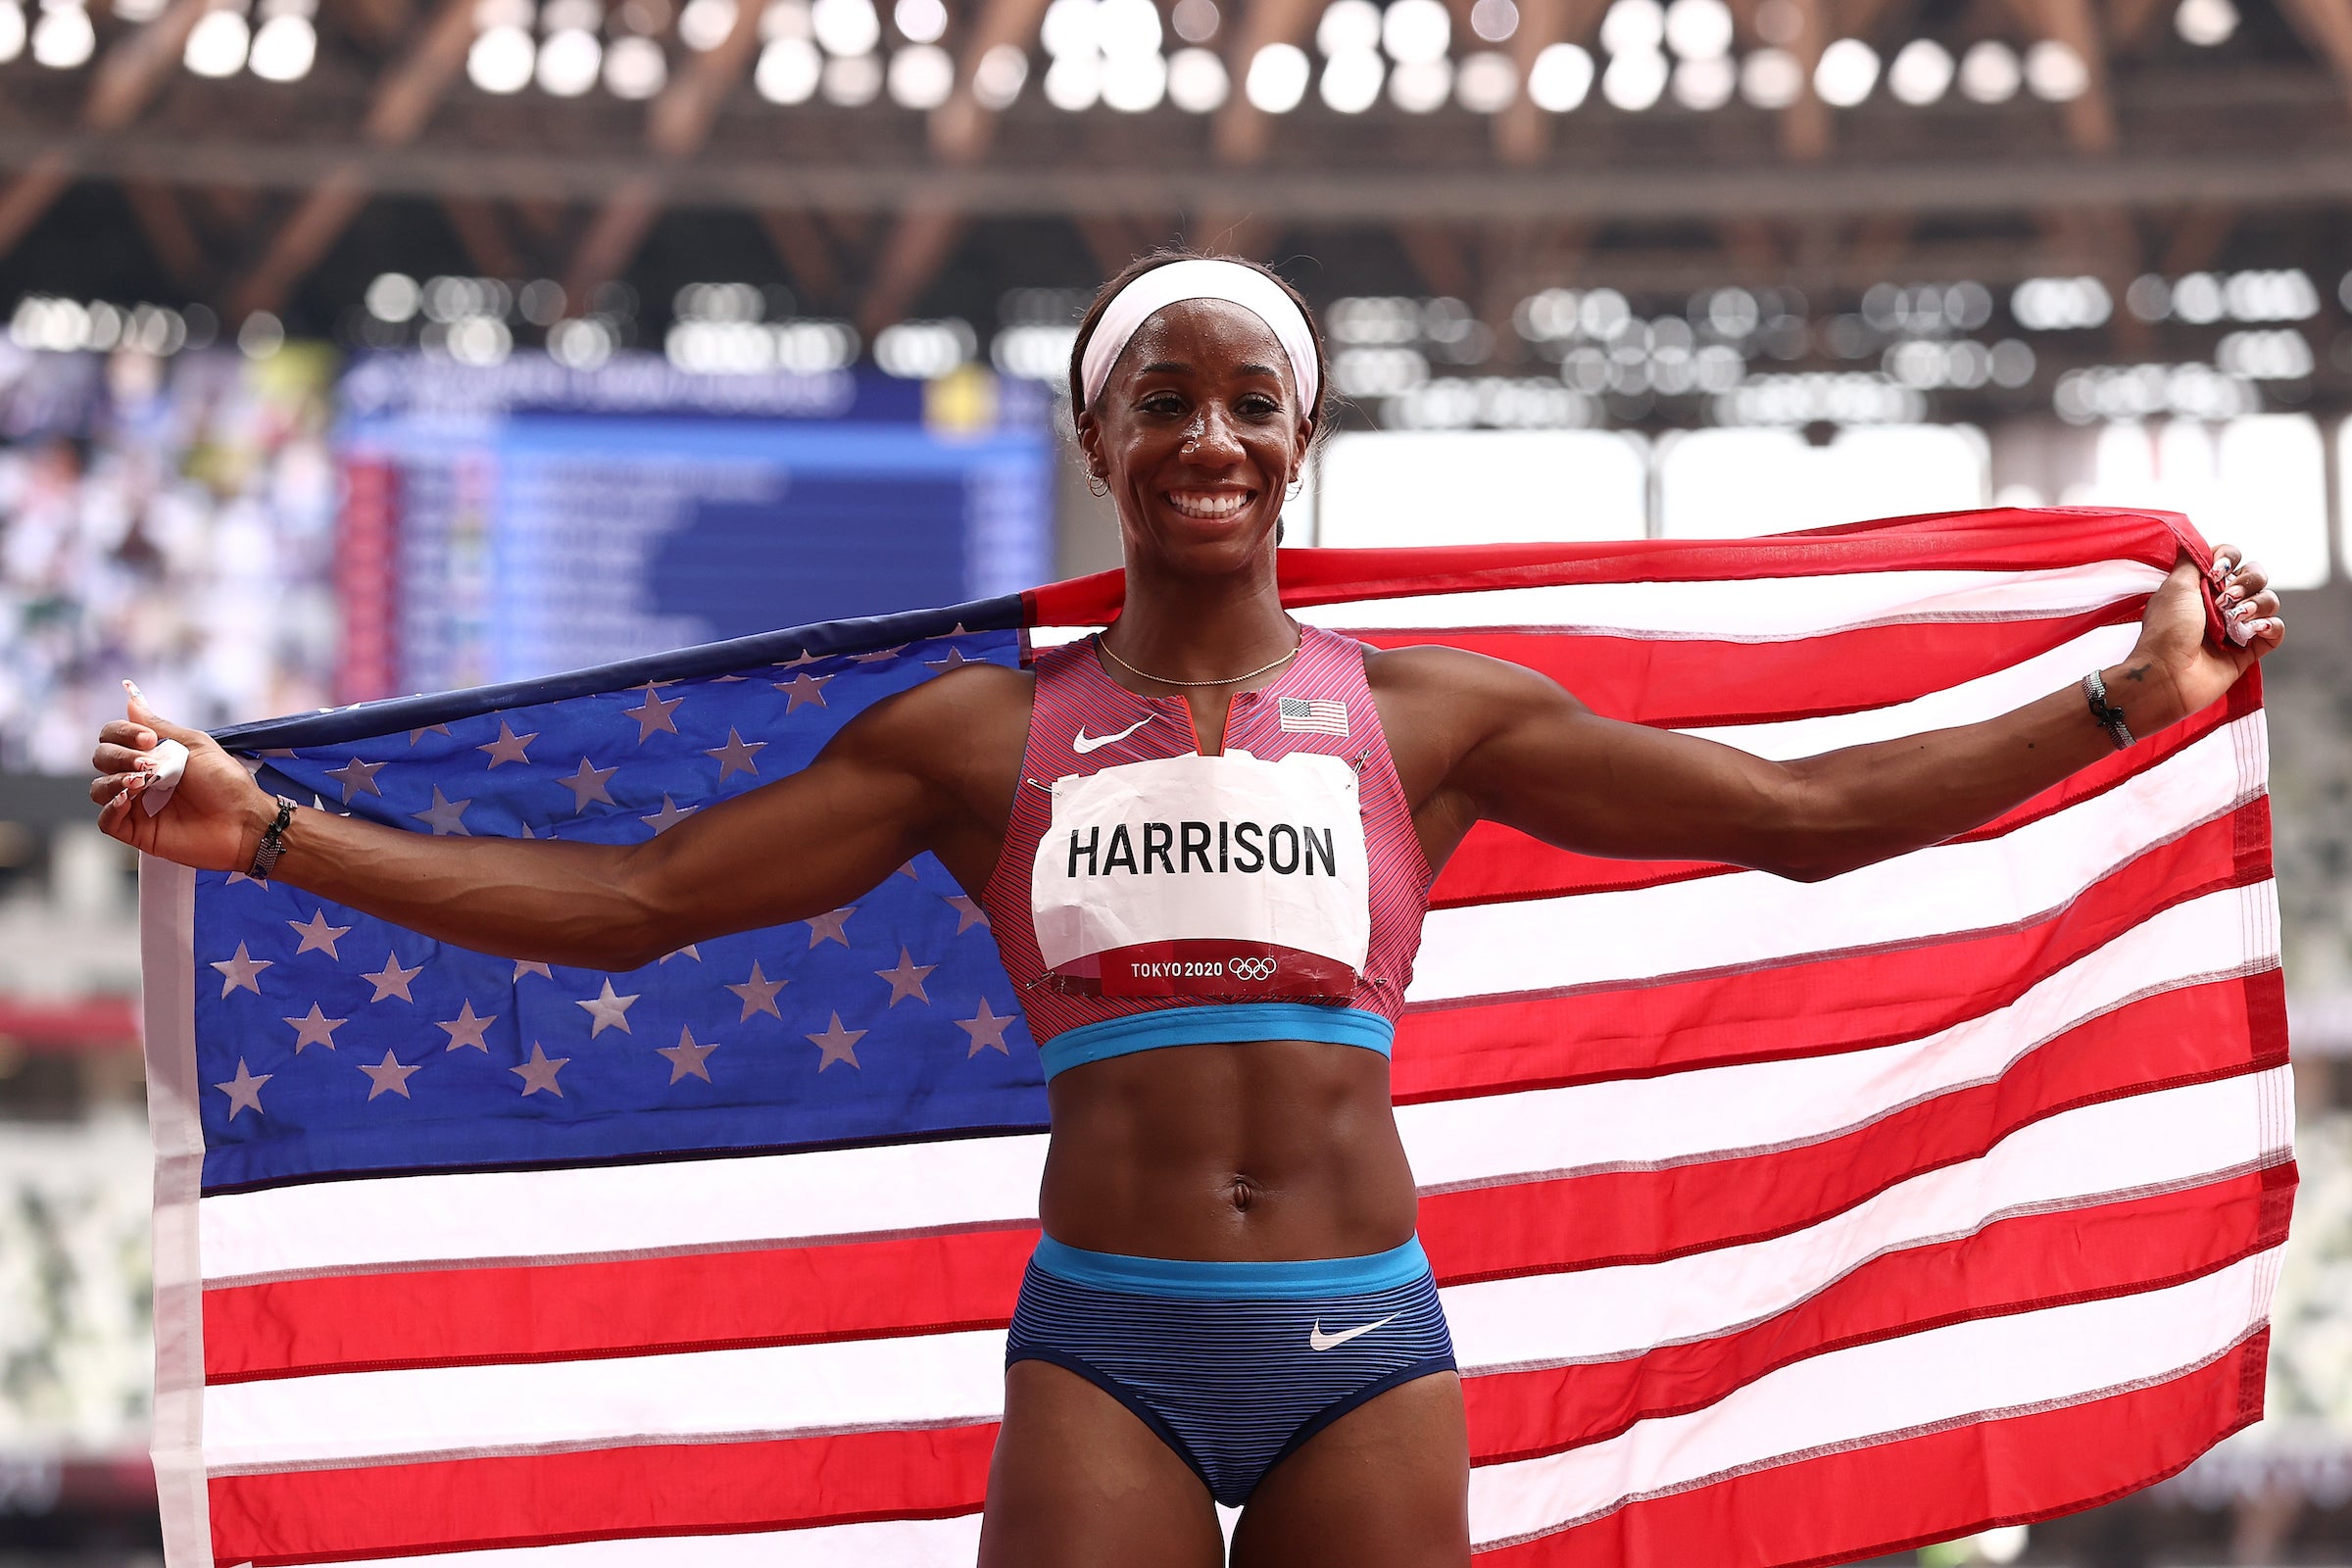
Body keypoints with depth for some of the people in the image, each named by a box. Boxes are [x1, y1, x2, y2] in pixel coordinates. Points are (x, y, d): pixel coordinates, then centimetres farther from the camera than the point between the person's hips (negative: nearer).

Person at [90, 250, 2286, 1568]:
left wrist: (2124, 699, 4)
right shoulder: (983, 733, 8)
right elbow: (627, 898, 8)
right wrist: (265, 831, 2)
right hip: (1102, 1348, 0)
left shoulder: (1428, 715, 9)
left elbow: (1799, 811, 10)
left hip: (1362, 1344, 1)